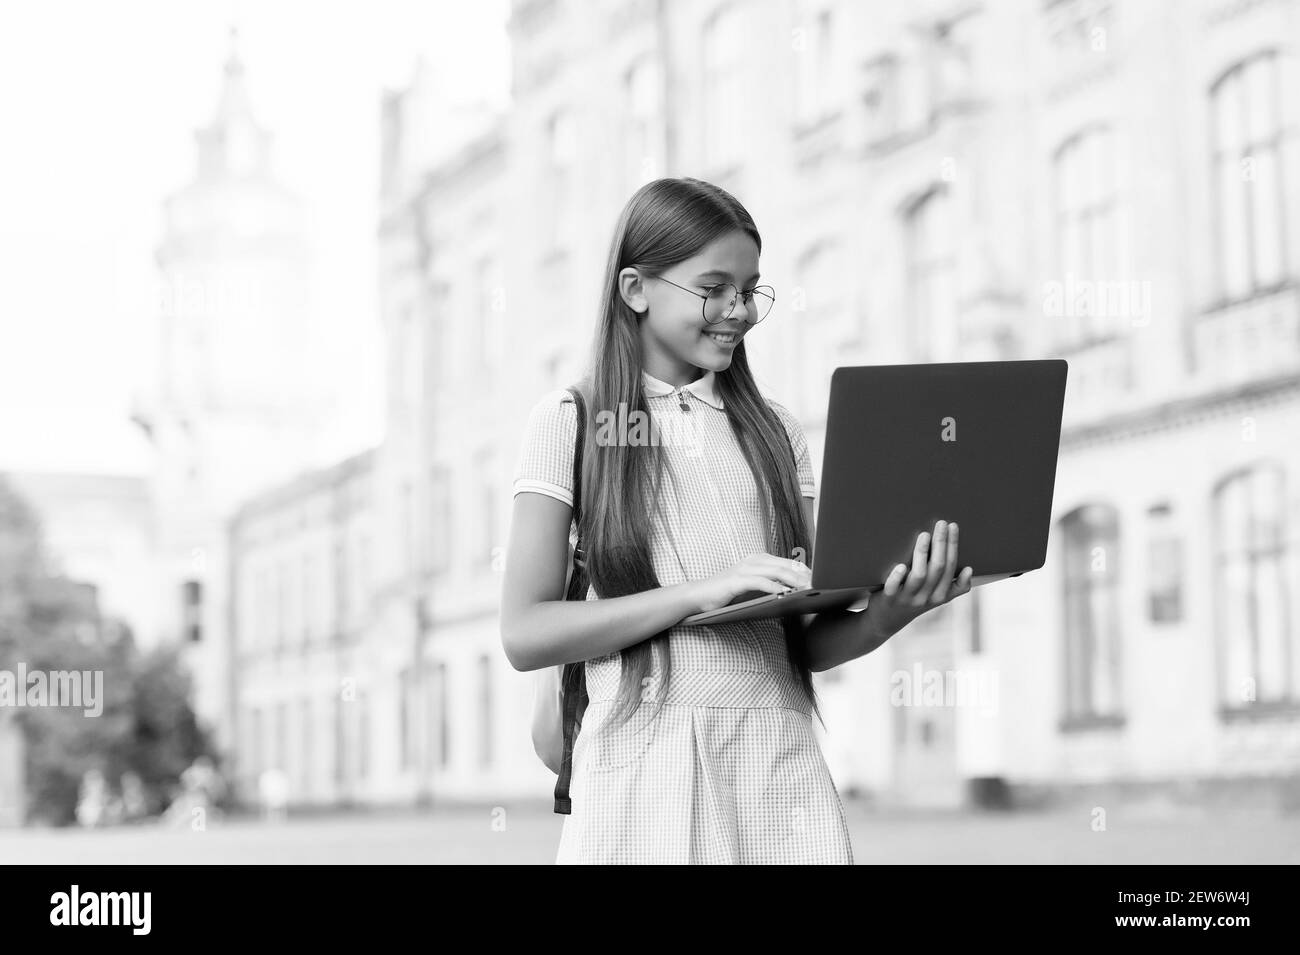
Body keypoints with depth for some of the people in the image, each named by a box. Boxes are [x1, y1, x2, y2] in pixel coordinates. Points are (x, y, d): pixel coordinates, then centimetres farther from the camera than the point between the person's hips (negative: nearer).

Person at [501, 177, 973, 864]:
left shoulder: (773, 432, 15)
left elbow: (807, 645, 11)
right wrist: (698, 592, -14)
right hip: (645, 764, -3)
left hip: (783, 764, 3)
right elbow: (524, 635, -5)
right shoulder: (571, 421, 4)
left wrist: (889, 613, -9)